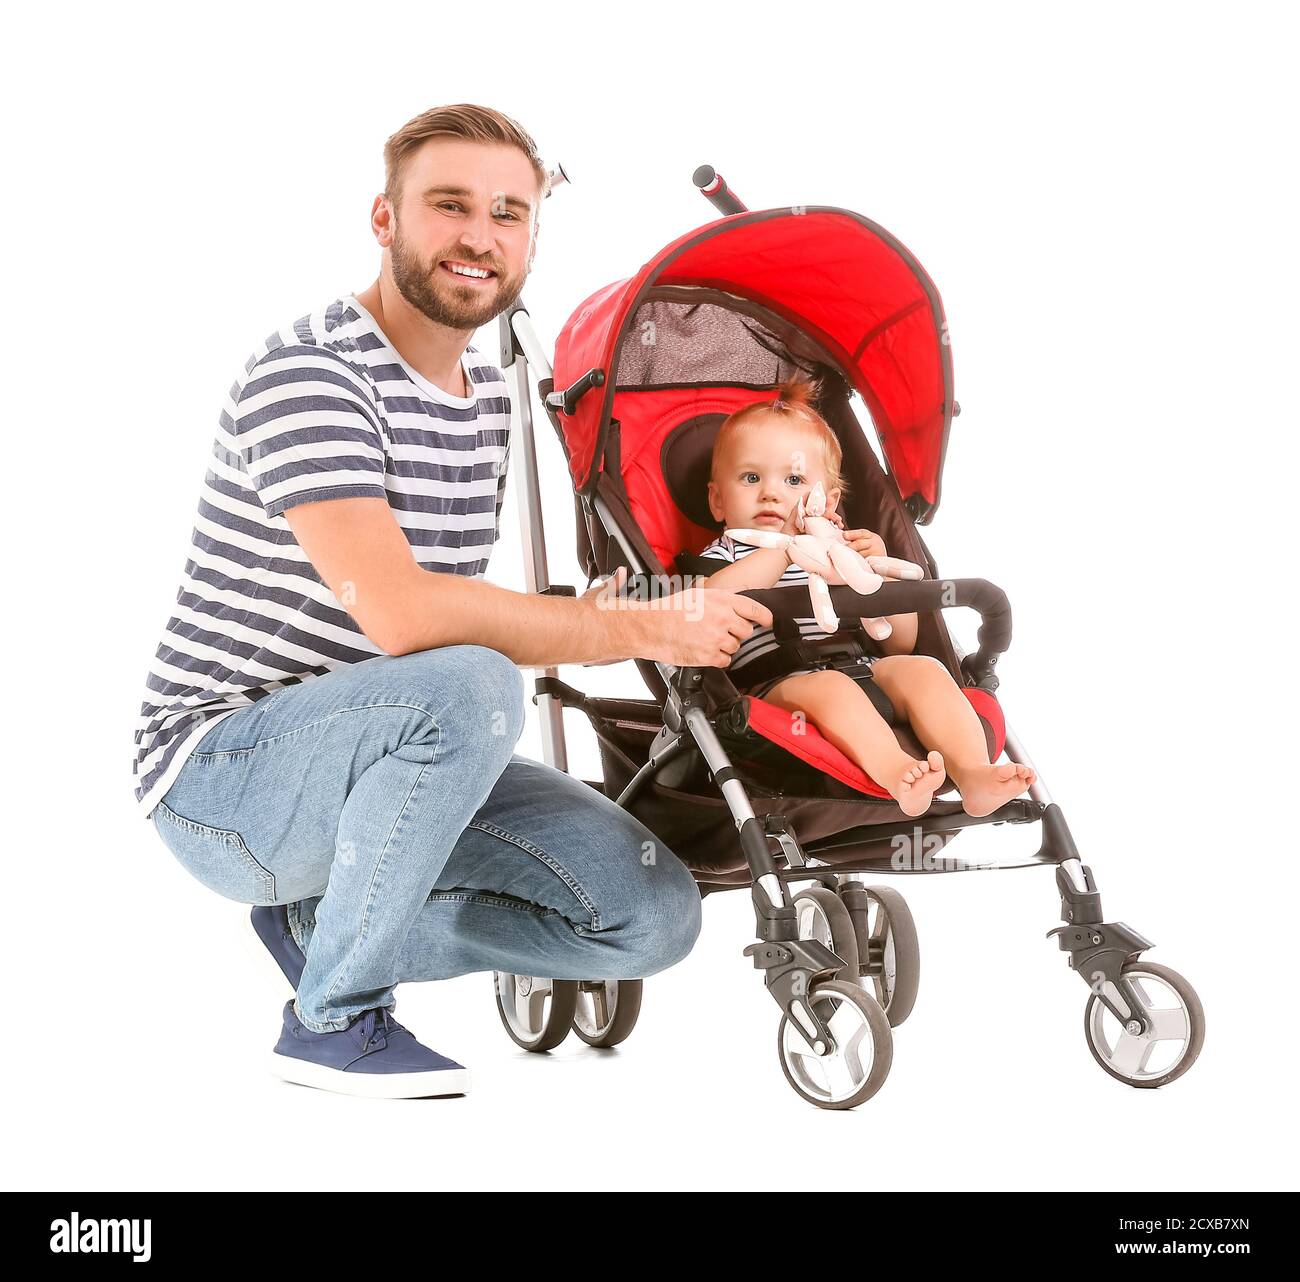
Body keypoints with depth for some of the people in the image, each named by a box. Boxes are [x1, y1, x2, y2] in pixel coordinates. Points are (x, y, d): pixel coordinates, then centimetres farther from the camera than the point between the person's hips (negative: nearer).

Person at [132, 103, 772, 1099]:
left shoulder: (491, 397, 11)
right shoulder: (308, 373, -18)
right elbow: (401, 614, -31)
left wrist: (569, 623, -1)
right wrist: (647, 628, -25)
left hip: (377, 758, 8)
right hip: (218, 777, -7)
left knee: (654, 914, -8)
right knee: (465, 688, -37)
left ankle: (308, 927, 6)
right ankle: (336, 1016, -15)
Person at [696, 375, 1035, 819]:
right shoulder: (725, 556, 17)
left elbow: (900, 644, 21)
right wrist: (786, 548, -10)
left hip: (864, 669, 5)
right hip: (778, 682, -4)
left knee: (922, 670, -21)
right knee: (830, 687, -34)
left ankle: (974, 774, -36)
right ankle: (896, 774, -53)